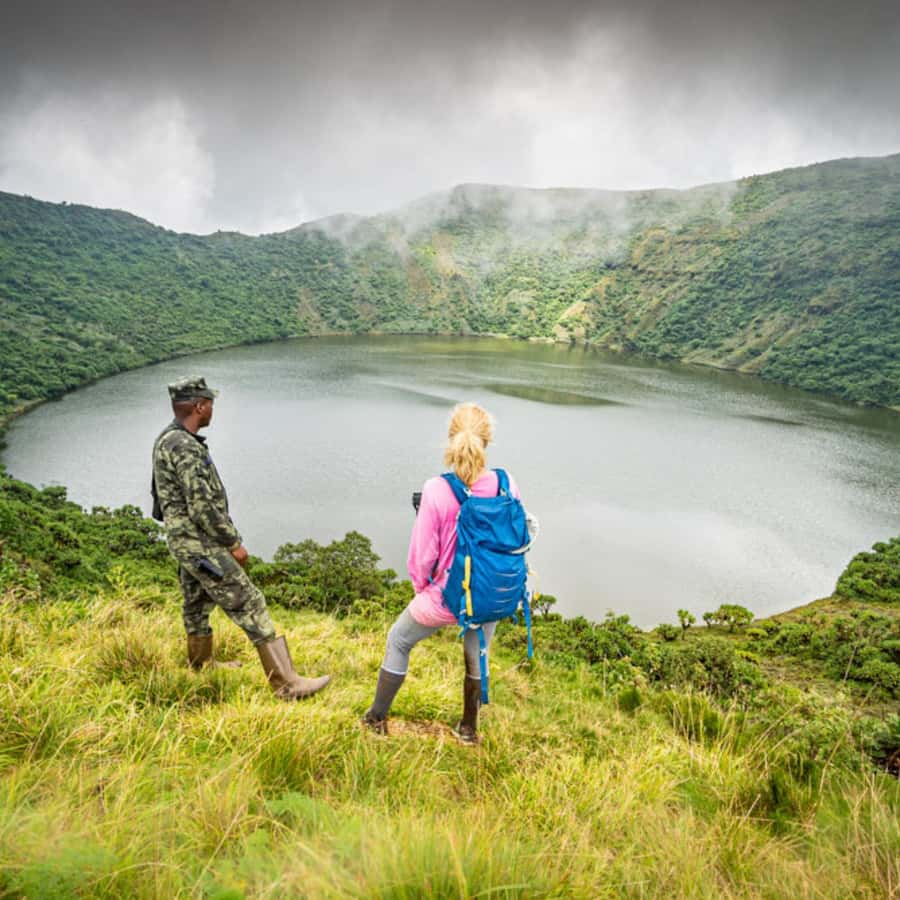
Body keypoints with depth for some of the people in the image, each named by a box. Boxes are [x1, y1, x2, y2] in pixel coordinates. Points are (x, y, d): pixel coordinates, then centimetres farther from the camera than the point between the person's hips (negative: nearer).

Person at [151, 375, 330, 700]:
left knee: (197, 603, 24)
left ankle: (201, 663, 43)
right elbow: (201, 506, -25)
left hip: (186, 541, 10)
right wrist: (234, 542, -16)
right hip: (201, 543, -10)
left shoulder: (167, 439, 9)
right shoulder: (184, 446, -23)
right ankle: (286, 683, -6)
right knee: (250, 606, -9)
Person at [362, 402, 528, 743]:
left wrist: (421, 586, 5)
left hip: (445, 597, -3)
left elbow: (421, 555, -16)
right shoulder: (506, 484, -16)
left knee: (398, 642, 24)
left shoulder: (436, 490, -25)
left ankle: (377, 717, 40)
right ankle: (469, 728, 47)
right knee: (475, 658, 28)